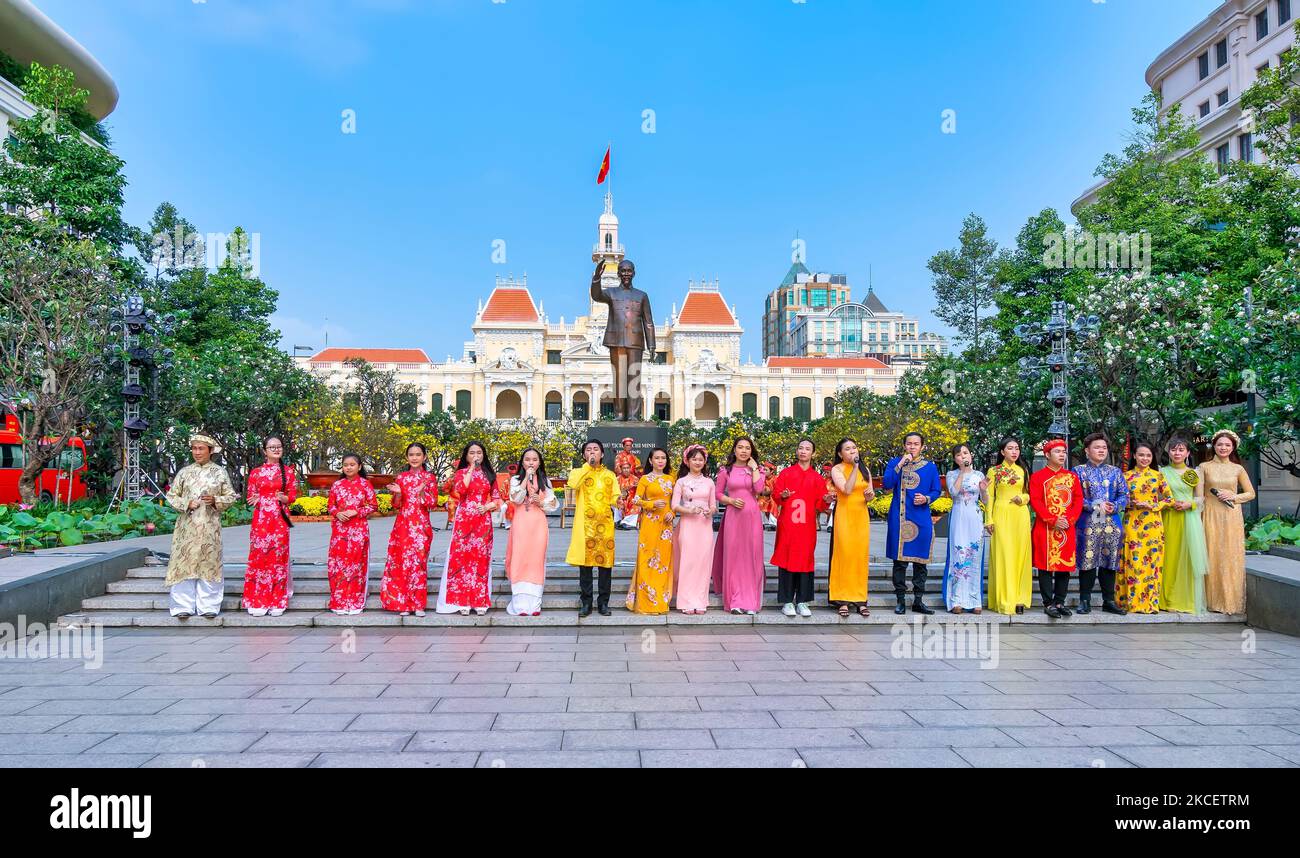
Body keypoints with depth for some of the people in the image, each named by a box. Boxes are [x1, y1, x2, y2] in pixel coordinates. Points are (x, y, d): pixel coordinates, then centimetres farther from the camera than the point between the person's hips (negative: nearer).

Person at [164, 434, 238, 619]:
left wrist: (215, 500, -11)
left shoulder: (220, 472, 6)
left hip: (210, 527, -1)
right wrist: (186, 504, -8)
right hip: (187, 526, 1)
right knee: (185, 563, -2)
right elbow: (171, 496, 9)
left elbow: (231, 497, 7)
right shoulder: (184, 472, 7)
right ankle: (184, 606, 5)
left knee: (209, 564, 0)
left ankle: (208, 605, 7)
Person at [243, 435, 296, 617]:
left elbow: (293, 495, 6)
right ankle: (257, 603, 5)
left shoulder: (288, 471, 9)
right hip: (261, 519, -1)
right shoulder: (256, 472, 6)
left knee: (278, 557, 1)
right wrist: (257, 499, -15)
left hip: (280, 519, 1)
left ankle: (277, 602, 8)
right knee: (259, 556, -3)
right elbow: (250, 497, 7)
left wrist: (284, 498, -15)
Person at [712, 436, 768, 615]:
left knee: (751, 557, 1)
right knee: (733, 556, 0)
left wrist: (754, 467, -6)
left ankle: (750, 601, 7)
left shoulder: (757, 470, 8)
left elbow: (759, 489, -10)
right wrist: (731, 501, -9)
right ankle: (735, 601, 6)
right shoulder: (726, 470, 6)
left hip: (752, 517, 1)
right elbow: (718, 494, 8)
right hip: (733, 516, -1)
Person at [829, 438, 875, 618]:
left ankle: (860, 599, 6)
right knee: (844, 555, -7)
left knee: (861, 555, 2)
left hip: (862, 515, 4)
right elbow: (847, 490, -16)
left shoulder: (865, 469, 13)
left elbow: (871, 495, 17)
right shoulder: (837, 469, -2)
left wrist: (871, 494, -6)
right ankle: (843, 600, -3)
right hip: (844, 515, -4)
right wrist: (854, 467, -16)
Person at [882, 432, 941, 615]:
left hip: (921, 519, 1)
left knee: (920, 561, 5)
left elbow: (936, 491, 9)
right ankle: (900, 600, 10)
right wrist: (900, 464, -14)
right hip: (899, 518, -1)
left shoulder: (930, 467, 7)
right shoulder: (895, 462, 5)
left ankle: (918, 600, 16)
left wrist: (926, 499, -11)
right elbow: (887, 484, -8)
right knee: (899, 560, 0)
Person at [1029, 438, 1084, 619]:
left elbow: (1079, 500, 7)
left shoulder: (1072, 476, 12)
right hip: (1045, 528, -4)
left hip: (1068, 528, 4)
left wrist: (1069, 519, -8)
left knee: (1065, 565, 5)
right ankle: (1048, 603, 3)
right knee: (1046, 565, -2)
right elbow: (1035, 502, -7)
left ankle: (1060, 602, 14)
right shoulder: (1037, 476, 0)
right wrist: (1053, 521, -15)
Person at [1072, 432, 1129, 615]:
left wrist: (1114, 507, -11)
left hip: (1112, 523, 3)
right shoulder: (1079, 471, 4)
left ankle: (1109, 600, 15)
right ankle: (1085, 601, 6)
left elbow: (1124, 495, 8)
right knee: (1087, 561, -2)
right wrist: (1095, 505, -15)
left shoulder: (1115, 472, 13)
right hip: (1088, 523, -3)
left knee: (1110, 561, 6)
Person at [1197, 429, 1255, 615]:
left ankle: (1231, 600, 10)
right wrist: (1199, 518, -5)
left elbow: (1251, 494, 11)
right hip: (1211, 516, -1)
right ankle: (1214, 601, 7)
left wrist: (1234, 496, -7)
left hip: (1232, 517, 1)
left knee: (1231, 557, 1)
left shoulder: (1238, 469, 6)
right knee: (1212, 556, 0)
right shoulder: (1204, 467, 3)